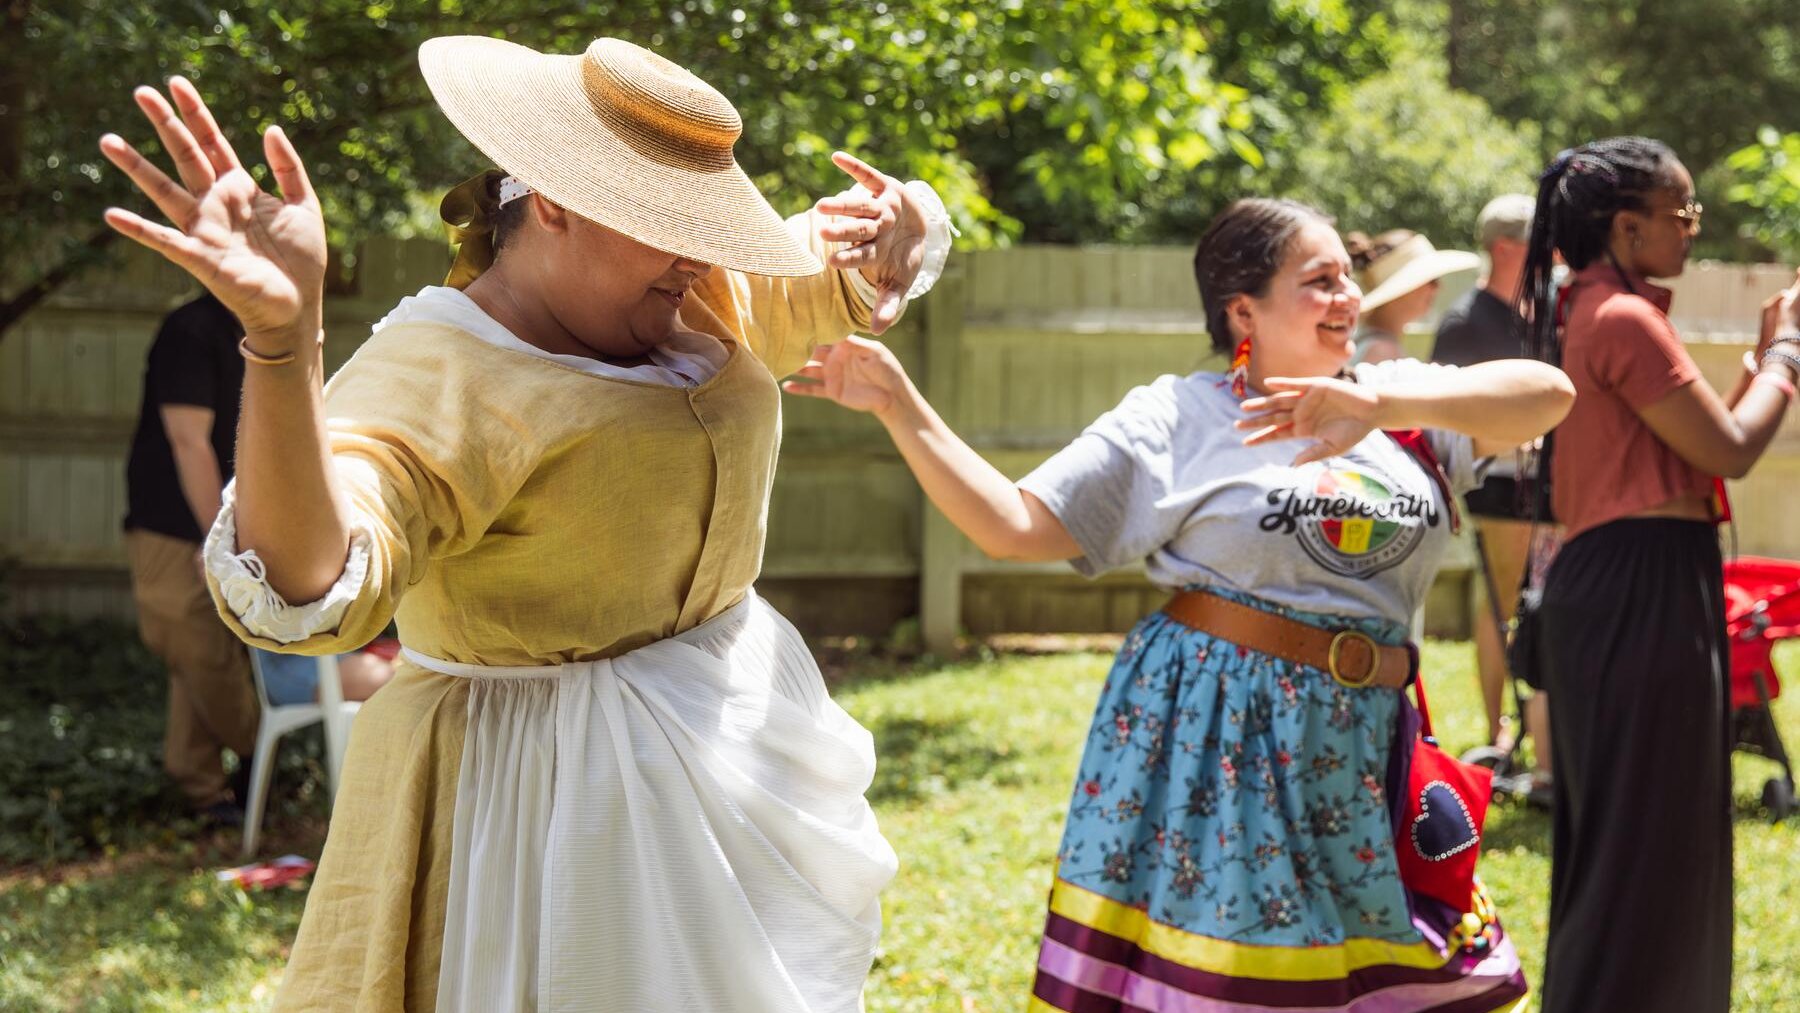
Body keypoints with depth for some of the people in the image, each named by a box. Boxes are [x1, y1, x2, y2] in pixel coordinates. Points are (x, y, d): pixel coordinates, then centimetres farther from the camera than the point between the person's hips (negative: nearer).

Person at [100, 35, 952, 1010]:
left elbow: (858, 270, 14)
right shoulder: (436, 379, -23)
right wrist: (280, 338, -54)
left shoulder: (694, 300, 1)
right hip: (565, 788, -8)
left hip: (739, 738, 8)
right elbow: (303, 587, -39)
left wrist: (907, 218, -11)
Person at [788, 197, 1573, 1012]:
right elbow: (1012, 525, -4)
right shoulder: (1177, 417, 0)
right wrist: (899, 406, -12)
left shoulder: (1402, 400, 9)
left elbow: (1548, 395, -7)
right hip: (1208, 737, -4)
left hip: (1362, 756, 4)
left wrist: (1384, 406, -20)